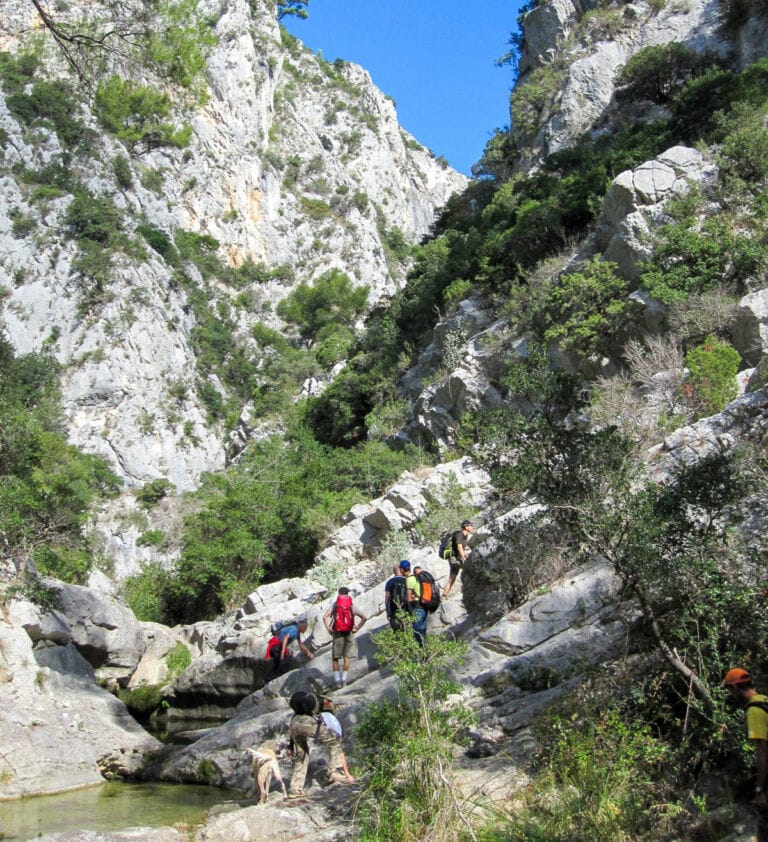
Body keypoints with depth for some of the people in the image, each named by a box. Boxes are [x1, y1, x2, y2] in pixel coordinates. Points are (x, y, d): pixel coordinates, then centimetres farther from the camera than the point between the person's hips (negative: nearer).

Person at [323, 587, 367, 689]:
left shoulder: (334, 605, 2)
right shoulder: (352, 606, 6)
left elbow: (325, 617, -12)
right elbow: (364, 618, -2)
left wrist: (328, 629, -5)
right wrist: (357, 629, 3)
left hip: (337, 633, -1)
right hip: (349, 634, 1)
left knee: (335, 658, 9)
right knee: (346, 658, 10)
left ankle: (337, 681, 4)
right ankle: (344, 680, 9)